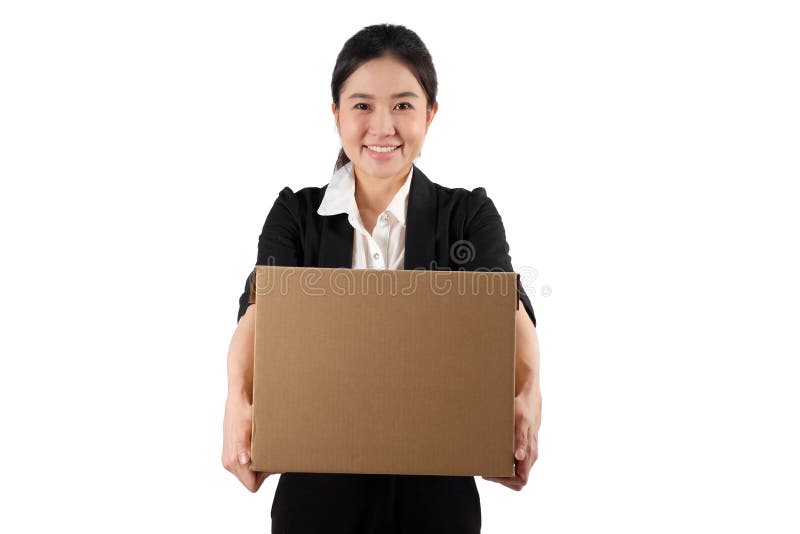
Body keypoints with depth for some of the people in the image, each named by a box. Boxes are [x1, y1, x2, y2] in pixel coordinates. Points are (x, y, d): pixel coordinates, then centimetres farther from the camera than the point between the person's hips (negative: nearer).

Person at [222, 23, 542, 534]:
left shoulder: (471, 215, 0)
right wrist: (239, 401, -34)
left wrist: (528, 395, -37)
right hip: (317, 485, 1)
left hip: (436, 489, 0)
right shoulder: (295, 215, 2)